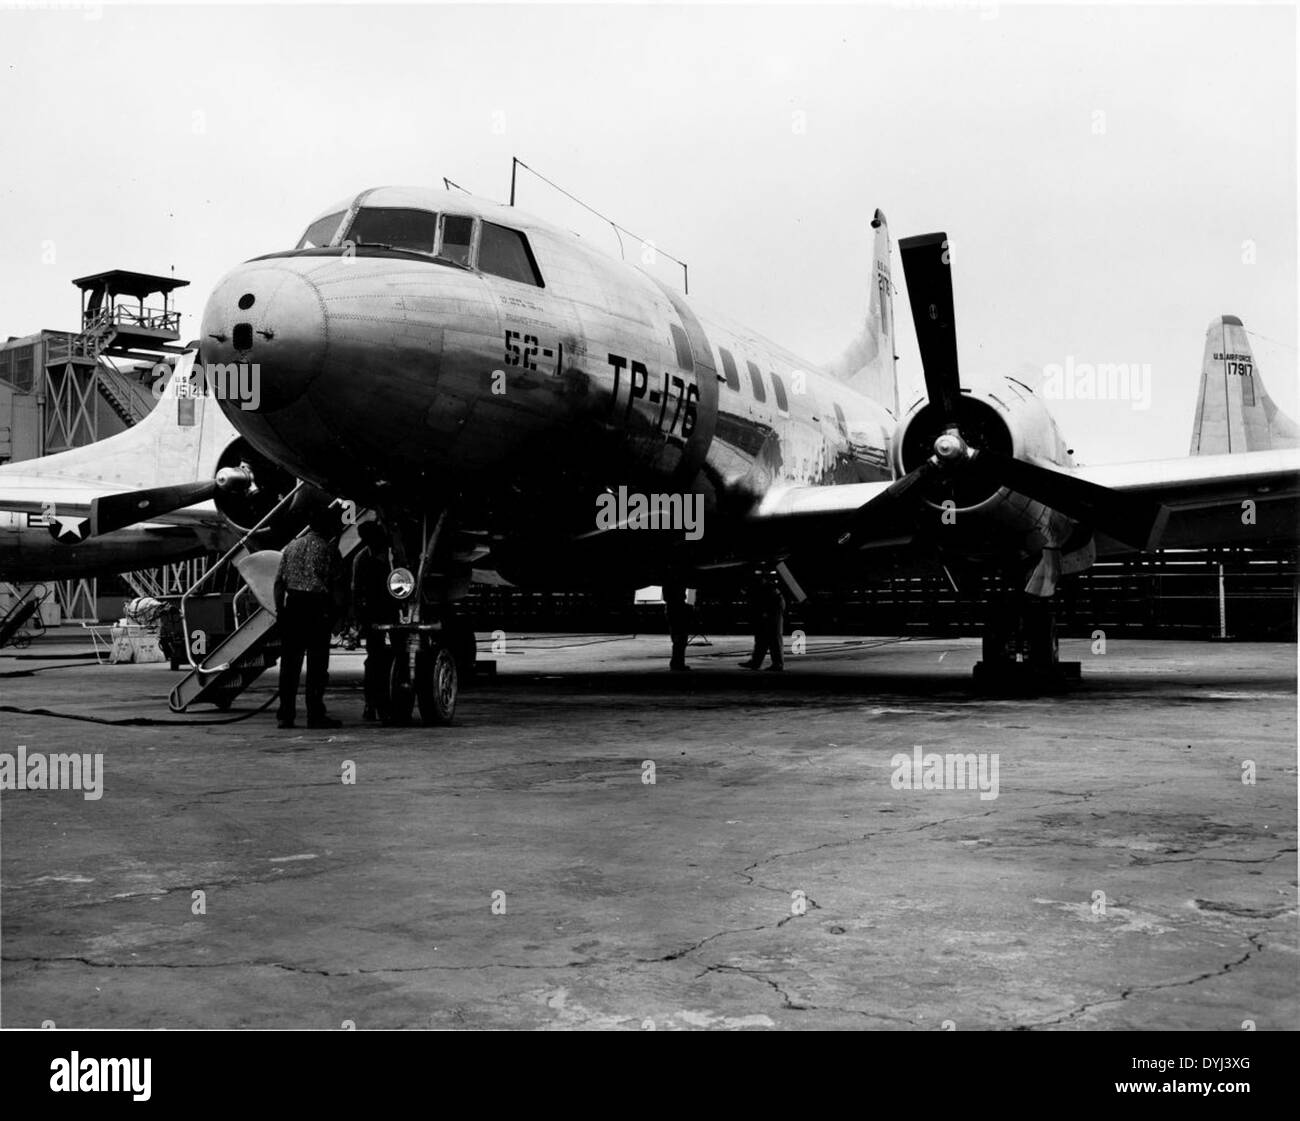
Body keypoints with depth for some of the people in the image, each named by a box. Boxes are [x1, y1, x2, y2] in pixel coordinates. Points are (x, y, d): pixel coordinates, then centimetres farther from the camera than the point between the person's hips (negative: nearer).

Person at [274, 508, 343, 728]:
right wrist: (335, 611, 0)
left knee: (289, 663, 7)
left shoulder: (291, 546, 14)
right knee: (317, 664, -1)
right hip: (318, 607, -5)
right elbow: (335, 585, -7)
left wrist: (279, 610, 13)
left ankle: (285, 715, 7)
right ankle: (315, 715, -1)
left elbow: (279, 582, 11)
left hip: (293, 605, 5)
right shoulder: (328, 549, -1)